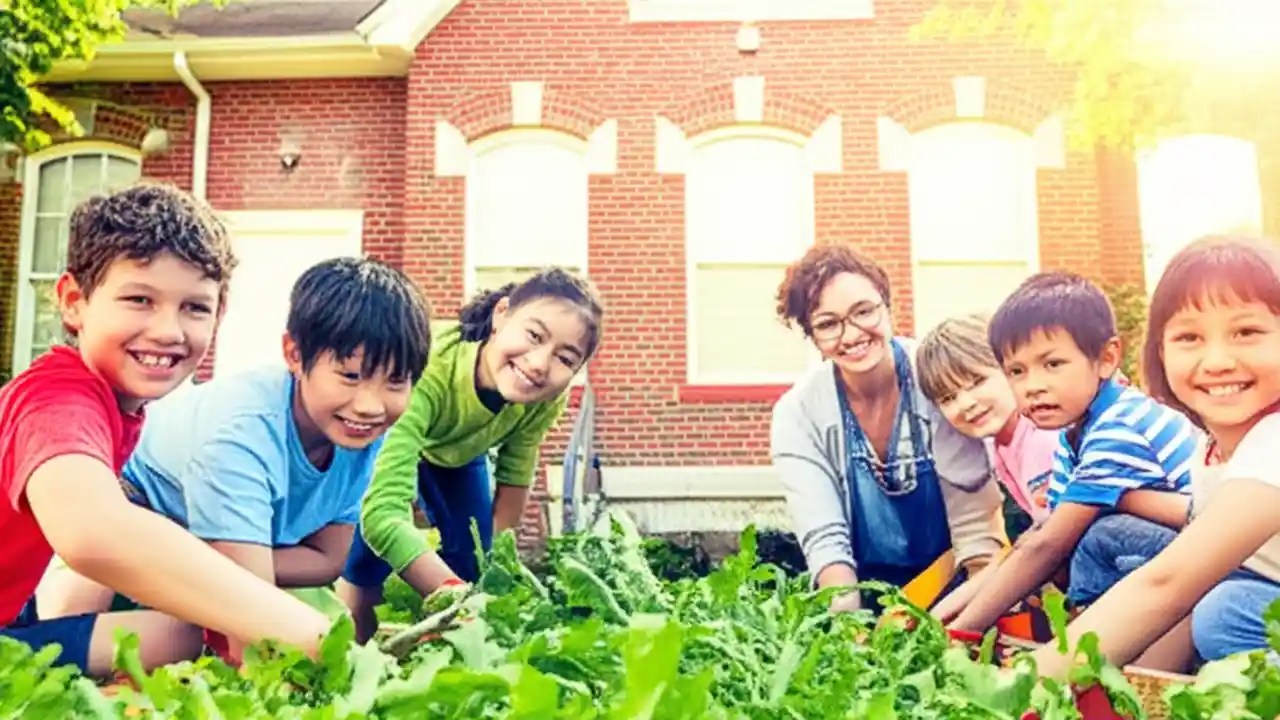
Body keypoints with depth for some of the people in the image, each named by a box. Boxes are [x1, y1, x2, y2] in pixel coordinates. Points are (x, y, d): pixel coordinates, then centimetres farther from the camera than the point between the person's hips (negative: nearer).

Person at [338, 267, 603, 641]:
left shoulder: (548, 399, -31)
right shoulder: (427, 370, -47)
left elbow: (514, 480, -12)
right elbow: (381, 513, -52)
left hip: (459, 451, 4)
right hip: (391, 437, -4)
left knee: (472, 559, 0)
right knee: (370, 555, -19)